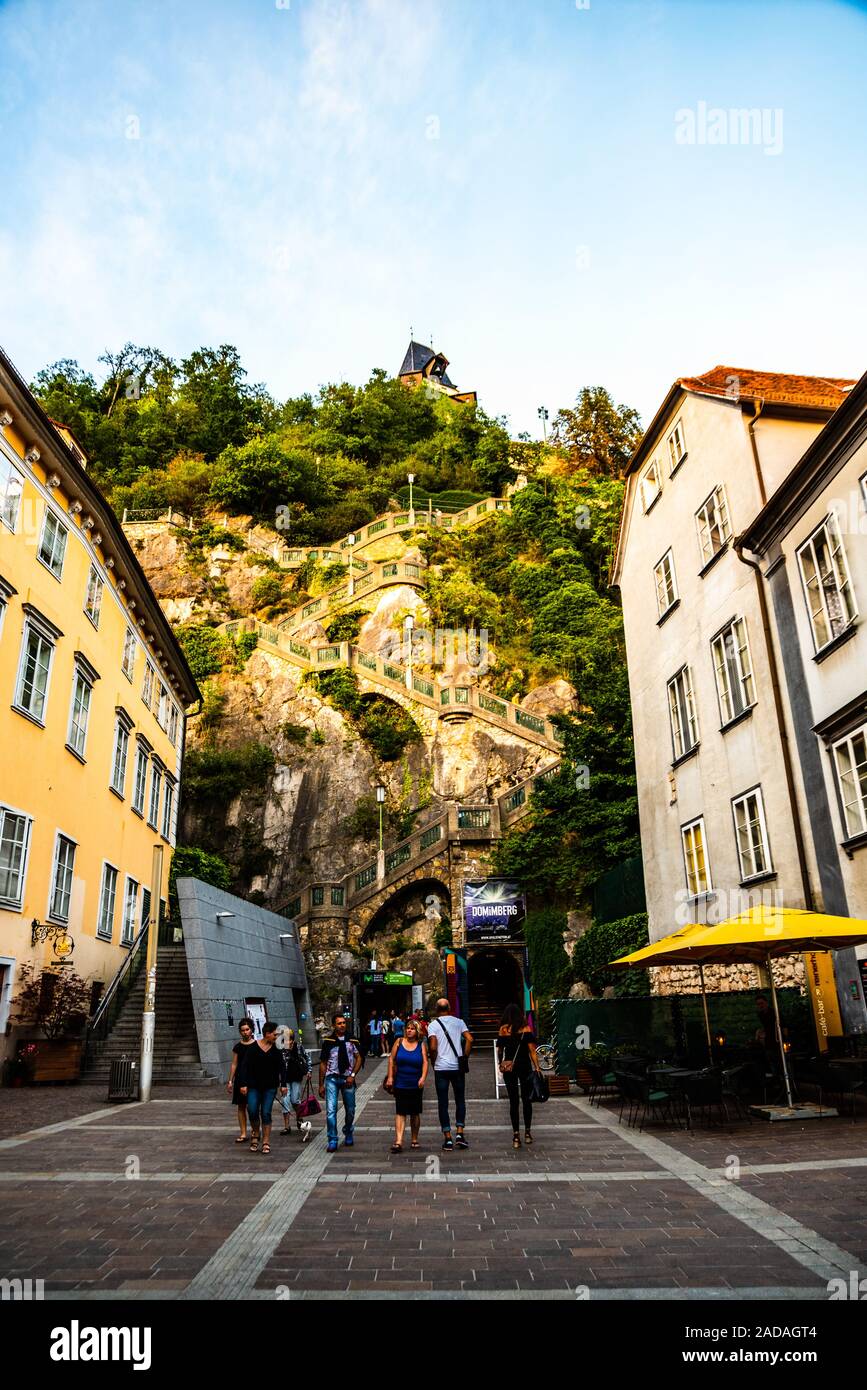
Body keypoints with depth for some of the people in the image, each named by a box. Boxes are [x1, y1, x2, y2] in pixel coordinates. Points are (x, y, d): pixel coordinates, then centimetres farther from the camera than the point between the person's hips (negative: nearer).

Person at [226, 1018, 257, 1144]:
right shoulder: (237, 1047, 5)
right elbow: (234, 1064, 8)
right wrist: (230, 1081, 5)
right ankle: (243, 1133, 11)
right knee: (241, 1106, 5)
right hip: (240, 1079, 2)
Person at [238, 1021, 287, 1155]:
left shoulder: (276, 1050, 4)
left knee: (266, 1113, -2)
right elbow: (244, 1066, -4)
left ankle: (266, 1142, 7)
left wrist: (283, 1084, 0)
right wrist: (243, 1084, -9)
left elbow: (282, 1067, 7)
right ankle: (255, 1135, 19)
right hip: (254, 1086, -1)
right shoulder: (252, 1048, -5)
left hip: (270, 1086, 1)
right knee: (252, 1111, -9)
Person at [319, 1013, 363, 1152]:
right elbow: (323, 1063, 3)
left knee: (350, 1110, 11)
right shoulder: (328, 1042, -2)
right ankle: (332, 1140, -2)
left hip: (348, 1079, 2)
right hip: (332, 1078, -1)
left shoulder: (353, 1040, 1)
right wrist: (321, 1085, 2)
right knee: (330, 1110, -12)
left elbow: (359, 1058, 3)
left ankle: (348, 1135, 34)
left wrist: (352, 1075, -11)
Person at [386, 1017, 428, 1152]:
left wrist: (423, 1077, -23)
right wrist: (390, 1077, -1)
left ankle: (414, 1140, 25)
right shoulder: (399, 1042, 1)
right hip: (400, 1084, -1)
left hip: (416, 1085, 1)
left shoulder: (421, 1045, 0)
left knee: (415, 1114, 10)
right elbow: (391, 1059, 4)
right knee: (400, 1113, -7)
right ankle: (398, 1142, -11)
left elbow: (425, 1062, -8)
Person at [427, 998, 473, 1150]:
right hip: (457, 1067, 1)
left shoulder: (433, 1025, -2)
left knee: (443, 1103, 6)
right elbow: (469, 1039, -8)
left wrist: (434, 1063, 2)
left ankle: (448, 1138, 6)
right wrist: (464, 1058, 0)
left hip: (441, 1068, -1)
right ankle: (460, 1133, 3)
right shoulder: (459, 1022, 4)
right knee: (460, 1100, 13)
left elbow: (433, 1047, -13)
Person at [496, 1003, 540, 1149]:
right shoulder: (526, 1029, -2)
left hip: (509, 1068, 0)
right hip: (525, 1066, 0)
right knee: (526, 1099, 12)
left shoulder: (503, 1030, -1)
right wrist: (537, 1067, -2)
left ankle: (516, 1136, 1)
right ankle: (528, 1133, 17)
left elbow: (499, 1051, 4)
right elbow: (532, 1050, -6)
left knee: (513, 1101, 3)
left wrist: (501, 1064, 21)